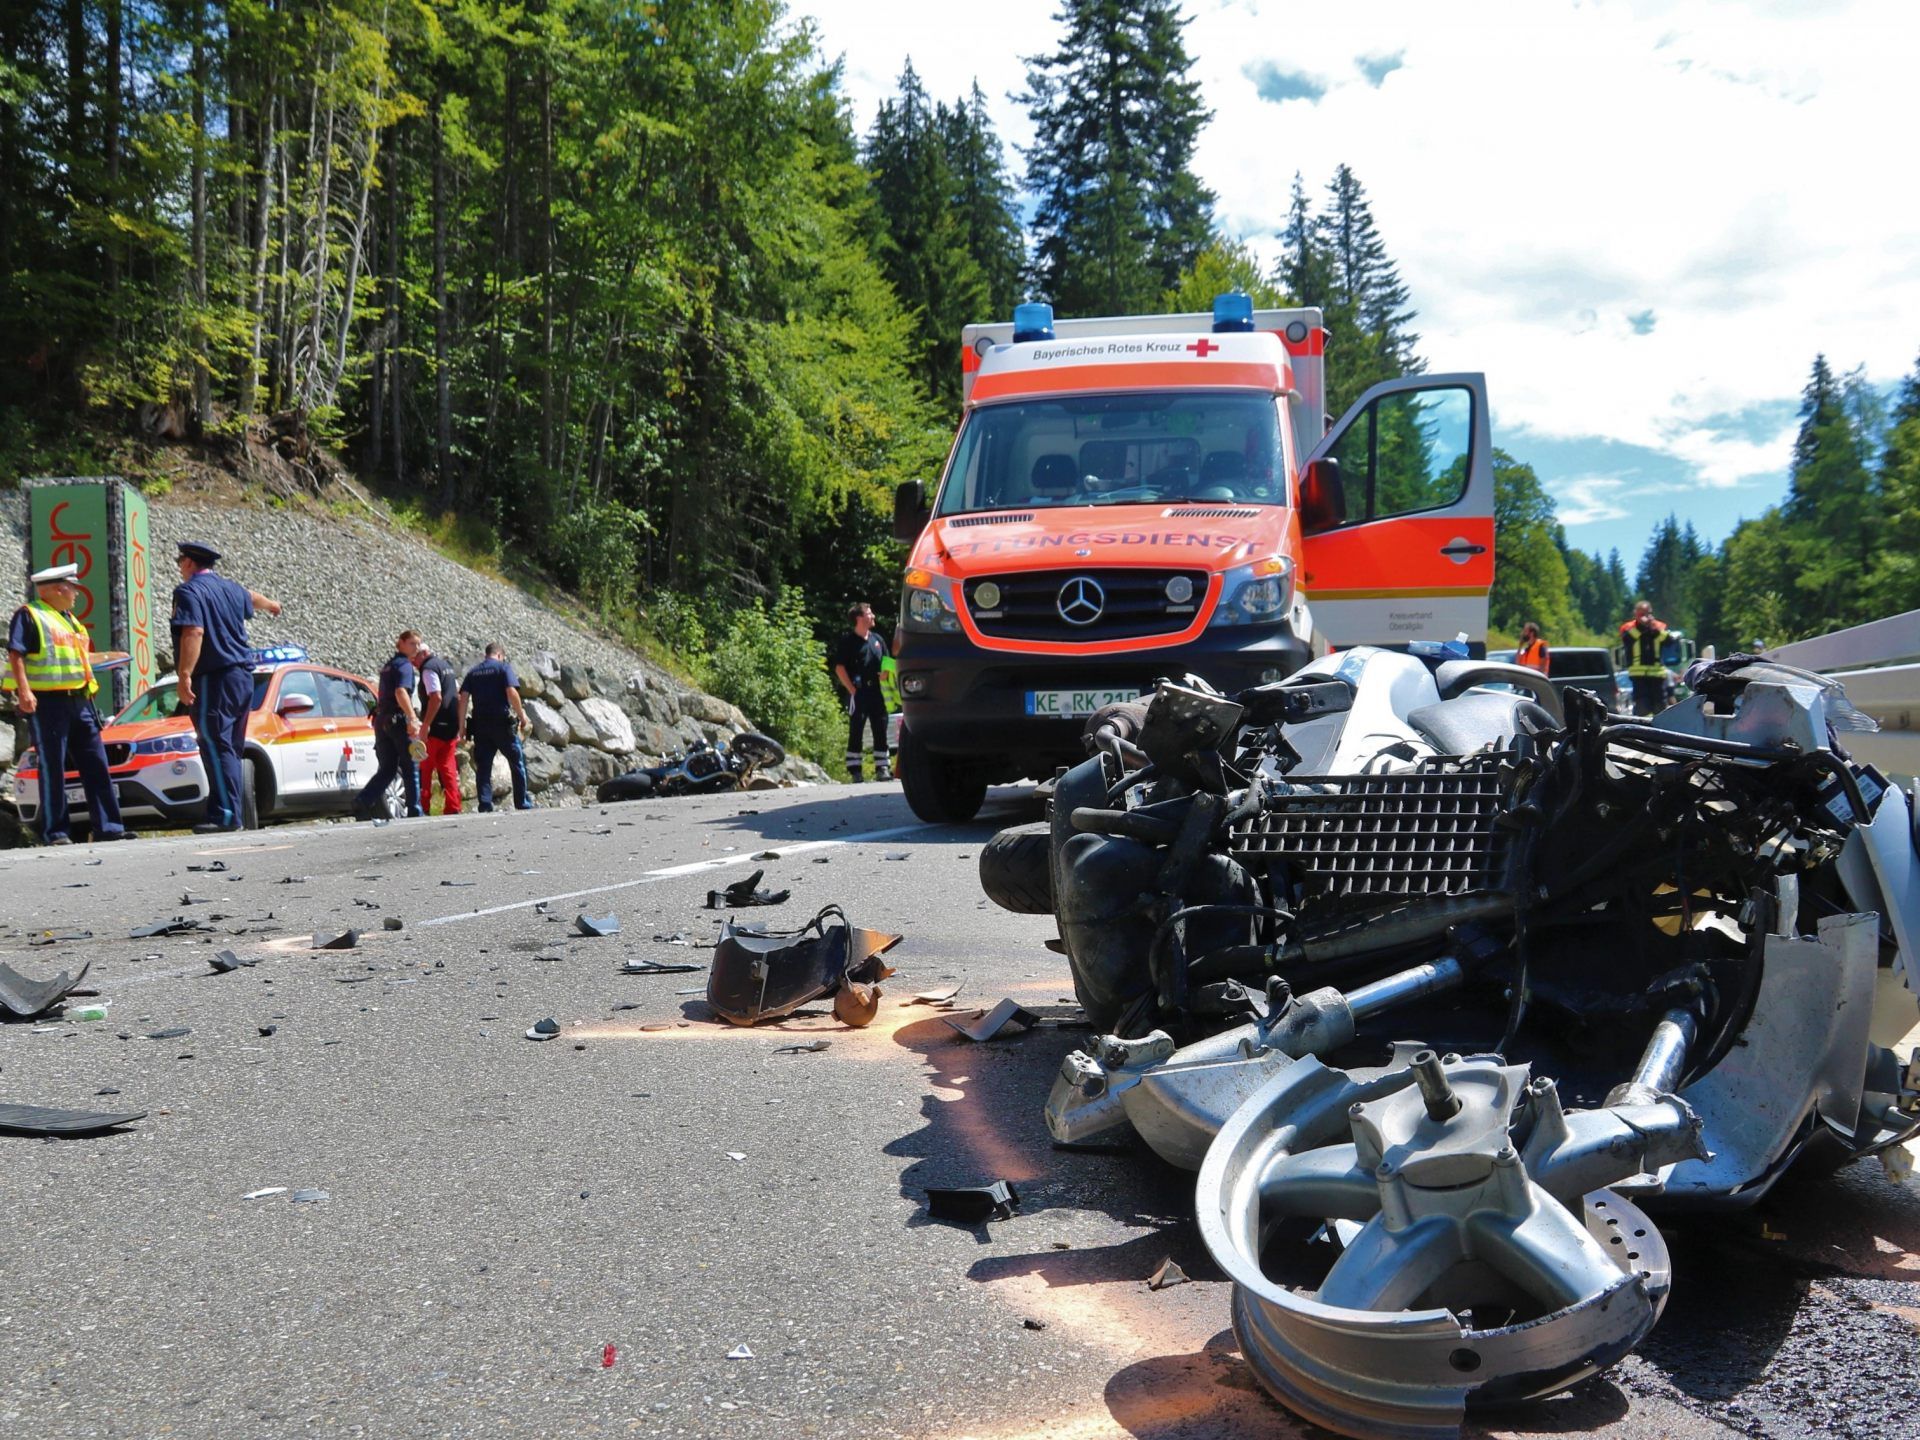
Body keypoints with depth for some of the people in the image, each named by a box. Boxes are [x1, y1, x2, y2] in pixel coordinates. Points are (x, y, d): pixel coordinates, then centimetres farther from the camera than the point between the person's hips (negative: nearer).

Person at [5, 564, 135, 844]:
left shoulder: (68, 618, 22)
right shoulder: (29, 615, -3)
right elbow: (16, 655, -12)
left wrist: (87, 694, 23)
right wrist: (23, 690, -22)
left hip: (79, 701, 8)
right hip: (47, 702, -8)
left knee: (96, 766, 3)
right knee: (53, 769, -4)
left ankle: (107, 826, 5)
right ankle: (55, 832, 1)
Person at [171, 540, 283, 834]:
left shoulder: (189, 591, -6)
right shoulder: (230, 588, 18)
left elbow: (193, 633, -21)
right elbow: (253, 598, 41)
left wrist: (185, 675, -24)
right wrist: (272, 605, 64)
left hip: (213, 679, -8)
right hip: (243, 676, 8)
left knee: (216, 746, -12)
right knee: (231, 748, 11)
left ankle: (225, 814, -18)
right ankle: (231, 812, 11)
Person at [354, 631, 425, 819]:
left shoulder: (388, 665, 21)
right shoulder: (405, 665, -8)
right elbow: (401, 692, -24)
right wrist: (413, 719, -33)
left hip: (381, 720, 8)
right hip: (398, 720, -8)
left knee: (386, 769, 6)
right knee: (410, 769, 1)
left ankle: (362, 801, -13)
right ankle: (414, 814, 4)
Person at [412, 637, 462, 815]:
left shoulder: (429, 669, -11)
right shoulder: (446, 666, 17)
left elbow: (436, 697, -22)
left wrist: (425, 725, -22)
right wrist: (459, 724, 24)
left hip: (435, 729, -8)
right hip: (451, 727, 8)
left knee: (424, 770, 0)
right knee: (448, 770, 8)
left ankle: (423, 809, 1)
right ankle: (453, 809, 4)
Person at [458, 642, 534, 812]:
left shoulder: (473, 672, 12)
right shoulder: (503, 667, -1)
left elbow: (463, 698, 3)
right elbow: (511, 693, -14)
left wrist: (462, 726, 4)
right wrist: (522, 717, -7)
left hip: (480, 725, 4)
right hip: (502, 723, -4)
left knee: (483, 767, 6)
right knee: (518, 763, 7)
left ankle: (485, 807, 1)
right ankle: (522, 804, 8)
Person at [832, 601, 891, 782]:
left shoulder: (877, 640, 15)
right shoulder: (848, 640, -2)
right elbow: (839, 668, -6)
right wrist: (852, 690, -13)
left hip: (876, 692, 6)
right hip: (858, 692, -5)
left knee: (881, 730, 5)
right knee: (855, 731, -2)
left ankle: (883, 767, 10)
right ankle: (854, 770, 1)